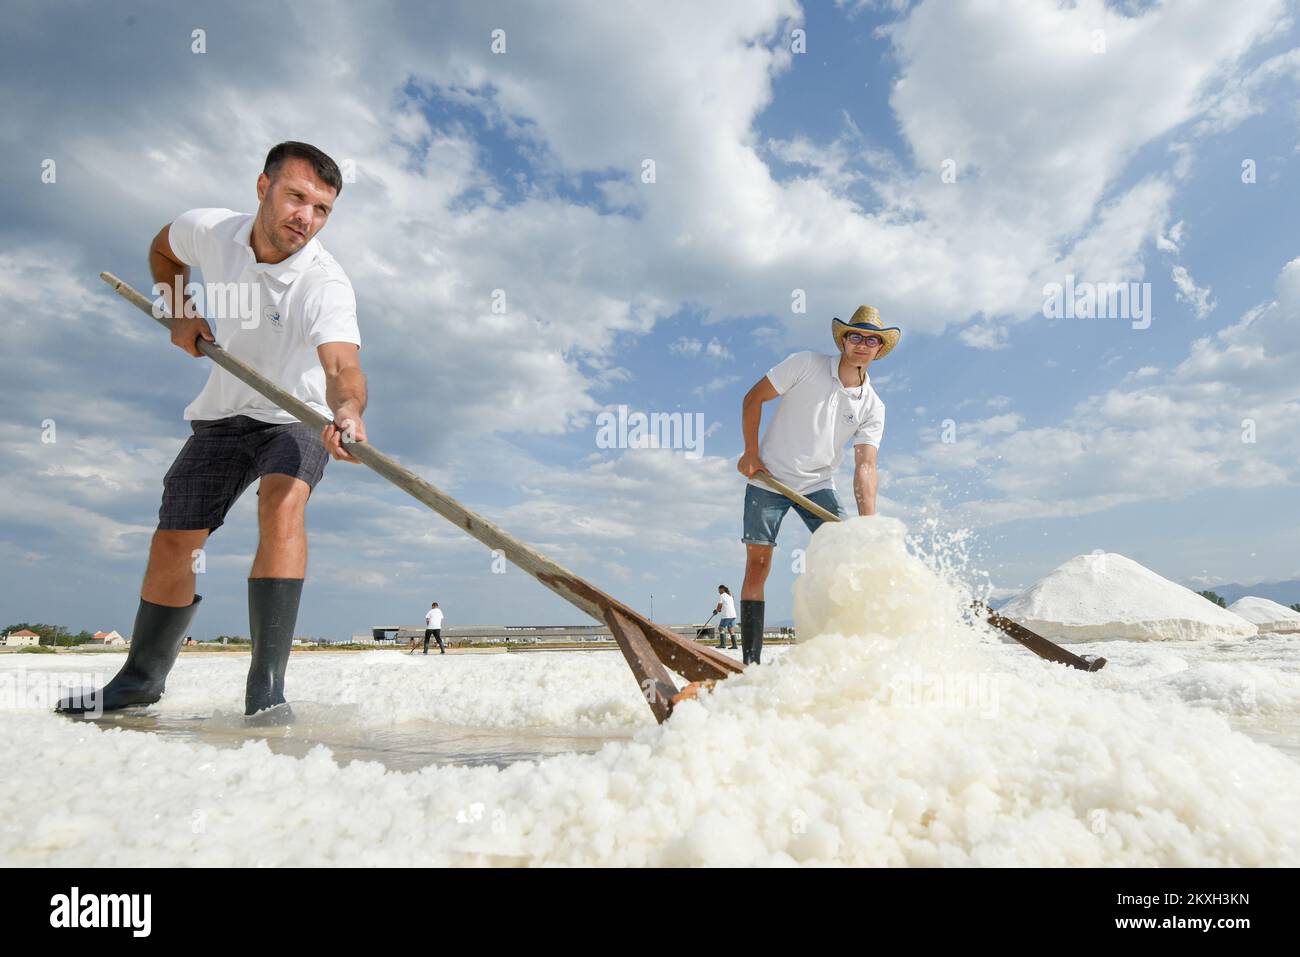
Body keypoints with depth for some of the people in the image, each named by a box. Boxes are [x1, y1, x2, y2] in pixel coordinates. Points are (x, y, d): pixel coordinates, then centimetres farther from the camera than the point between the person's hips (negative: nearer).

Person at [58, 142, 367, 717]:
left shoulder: (326, 283, -28)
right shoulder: (208, 230, -13)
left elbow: (342, 367, -45)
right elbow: (164, 249, 13)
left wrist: (348, 412, -67)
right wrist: (180, 314, -2)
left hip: (298, 417, -4)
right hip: (223, 414, 4)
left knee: (283, 503, -35)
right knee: (171, 546, 6)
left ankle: (266, 687, -31)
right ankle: (141, 682, 30)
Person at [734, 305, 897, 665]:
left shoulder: (873, 407, -2)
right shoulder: (805, 365, -10)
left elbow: (865, 466, -10)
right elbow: (753, 399, -4)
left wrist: (868, 523, -23)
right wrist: (751, 454, -10)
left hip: (818, 486, 3)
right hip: (768, 478, -3)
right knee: (757, 564, -5)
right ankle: (751, 661, 1)